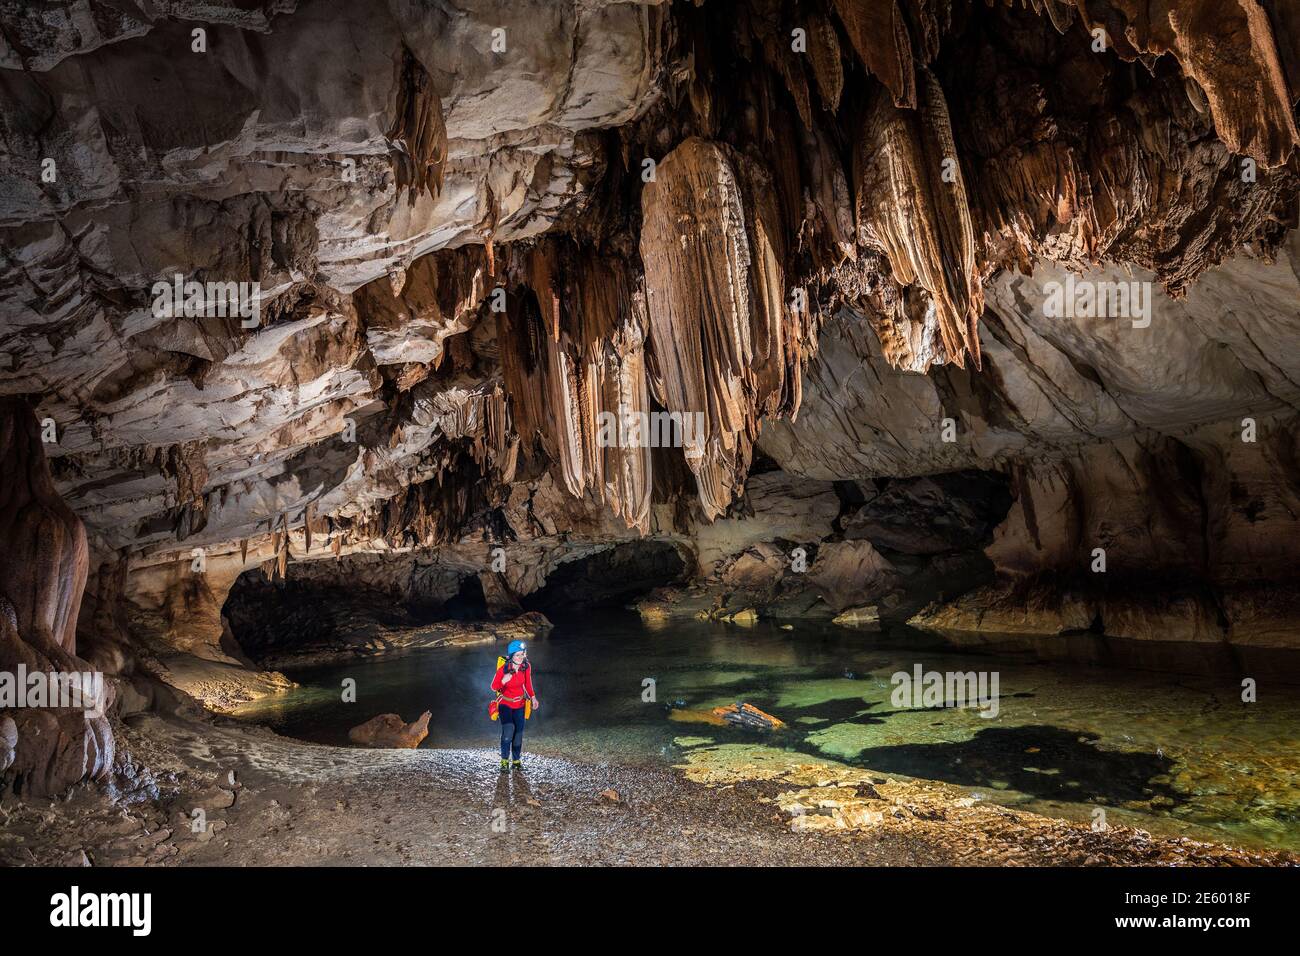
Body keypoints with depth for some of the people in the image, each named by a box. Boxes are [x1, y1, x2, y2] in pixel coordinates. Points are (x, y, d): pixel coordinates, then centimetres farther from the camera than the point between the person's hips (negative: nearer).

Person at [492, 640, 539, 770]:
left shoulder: (526, 667, -13)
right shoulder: (503, 669, -24)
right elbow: (494, 687, -12)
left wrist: (533, 697, -2)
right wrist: (503, 681, -31)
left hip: (520, 704, 4)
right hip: (505, 704, -4)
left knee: (518, 732, 10)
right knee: (508, 730, -21)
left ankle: (516, 759, 27)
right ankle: (505, 760, -4)